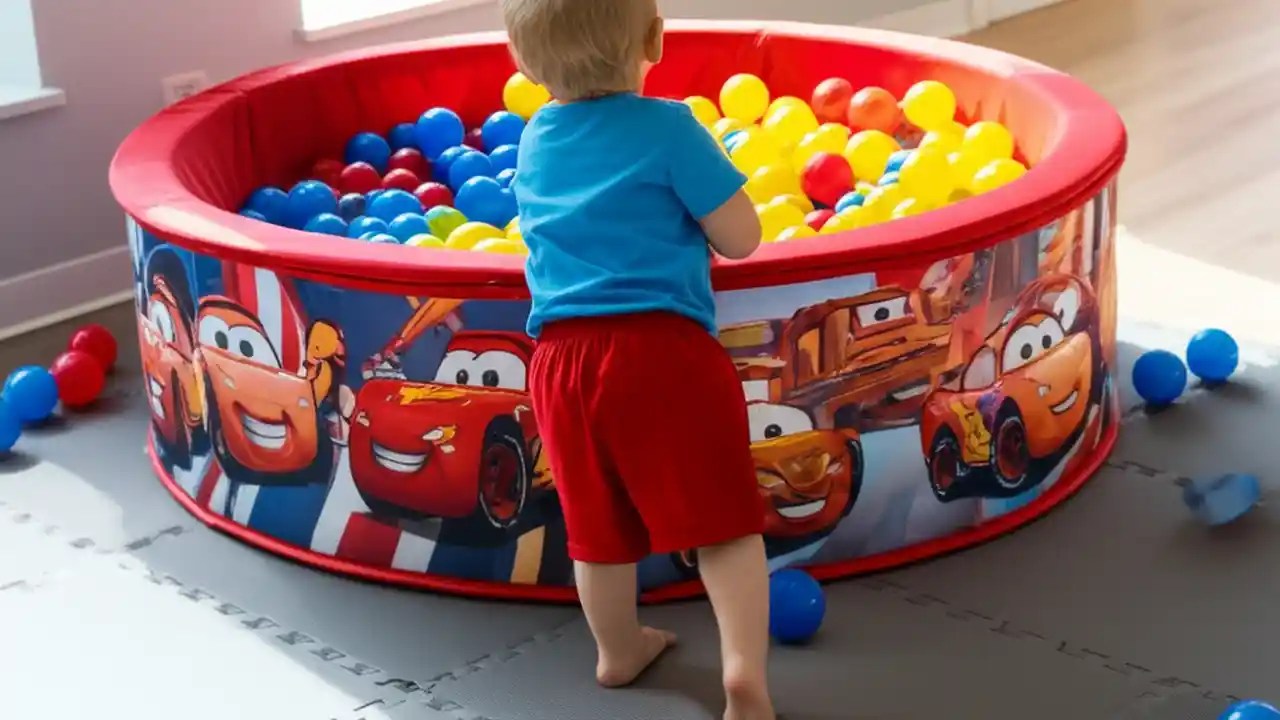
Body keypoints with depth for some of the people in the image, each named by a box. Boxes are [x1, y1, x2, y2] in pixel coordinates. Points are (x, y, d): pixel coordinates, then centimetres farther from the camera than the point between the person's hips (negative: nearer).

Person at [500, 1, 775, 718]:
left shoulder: (535, 142, 12)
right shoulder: (667, 127, -7)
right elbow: (741, 238, -2)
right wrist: (701, 196, 15)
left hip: (562, 356, 5)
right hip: (662, 348, -5)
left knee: (600, 523, 18)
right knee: (723, 517, -2)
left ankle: (620, 651, 34)